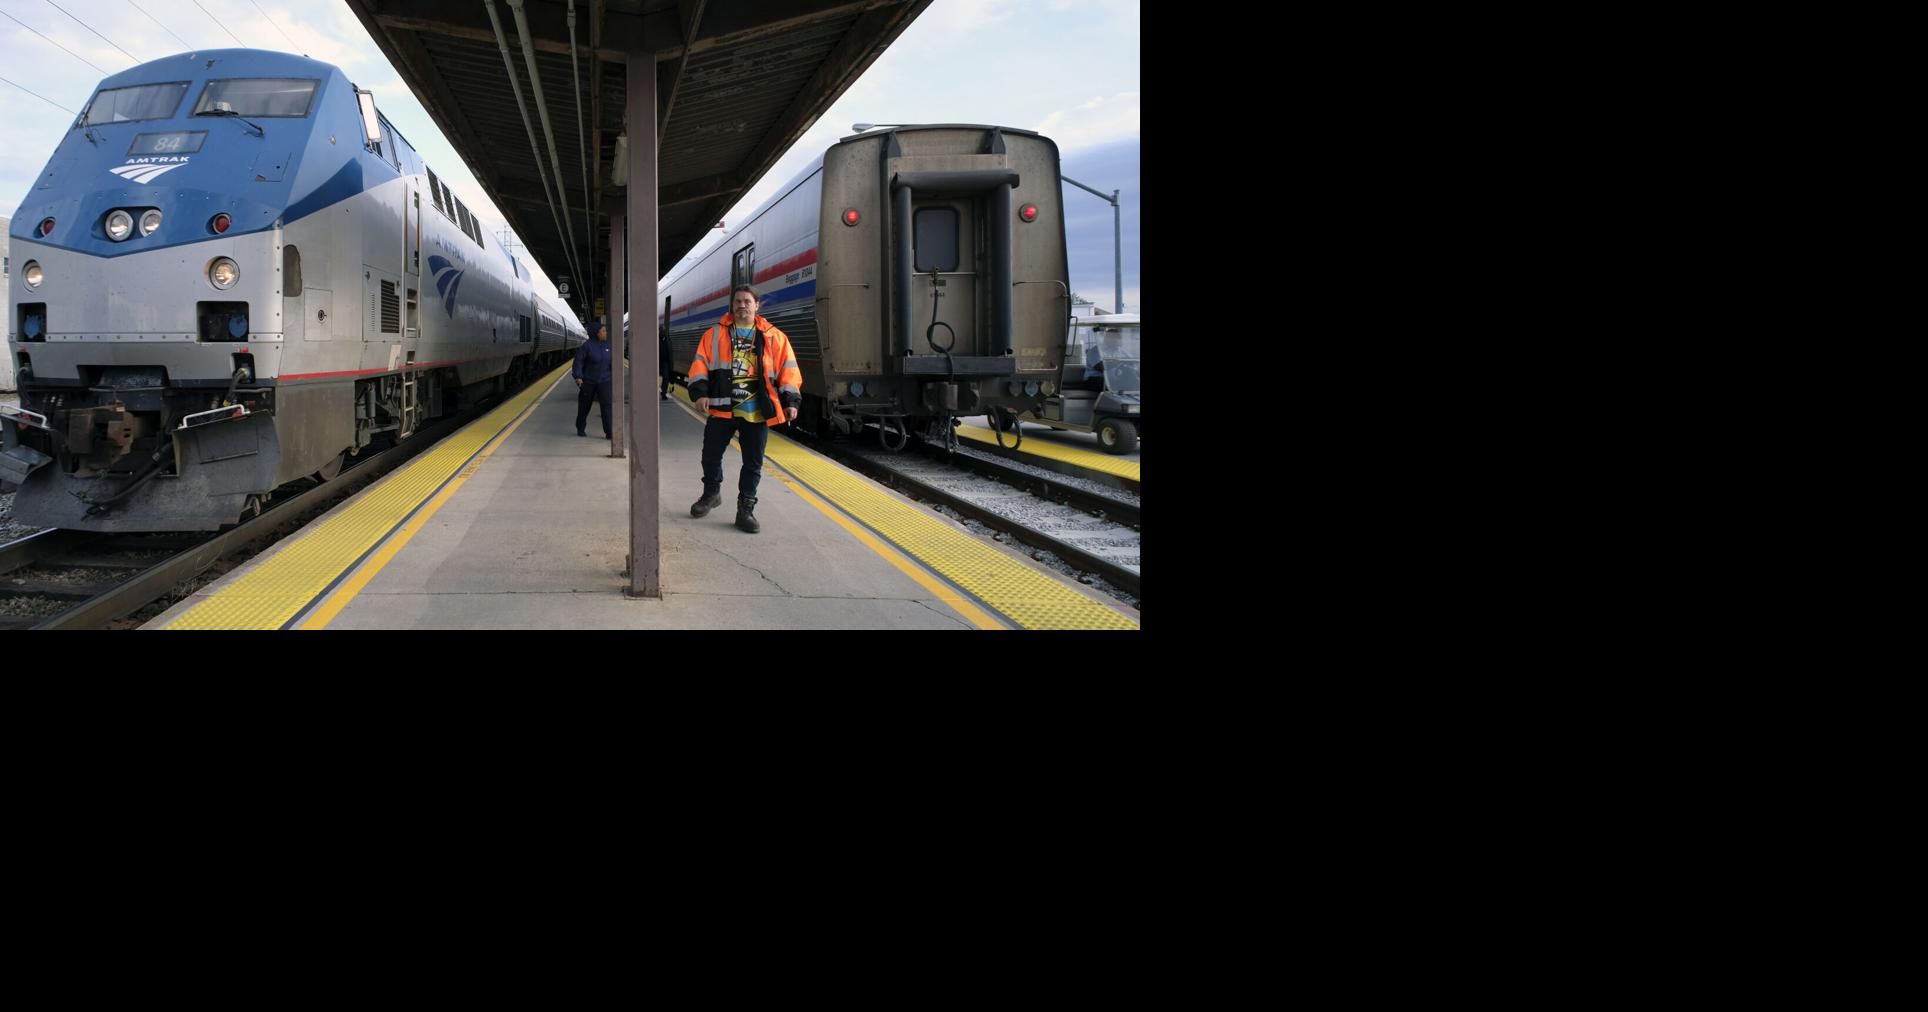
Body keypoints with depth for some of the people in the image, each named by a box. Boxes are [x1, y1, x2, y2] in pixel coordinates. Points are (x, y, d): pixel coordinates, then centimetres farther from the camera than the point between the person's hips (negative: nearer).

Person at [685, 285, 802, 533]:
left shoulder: (773, 337, 5)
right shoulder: (715, 334, 6)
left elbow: (788, 369, 4)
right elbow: (700, 364, 3)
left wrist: (791, 400, -4)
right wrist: (700, 391, -10)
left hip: (757, 412, -1)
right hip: (722, 408, 1)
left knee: (753, 463, 2)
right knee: (711, 455, 10)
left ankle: (745, 509, 12)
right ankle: (711, 494, 35)